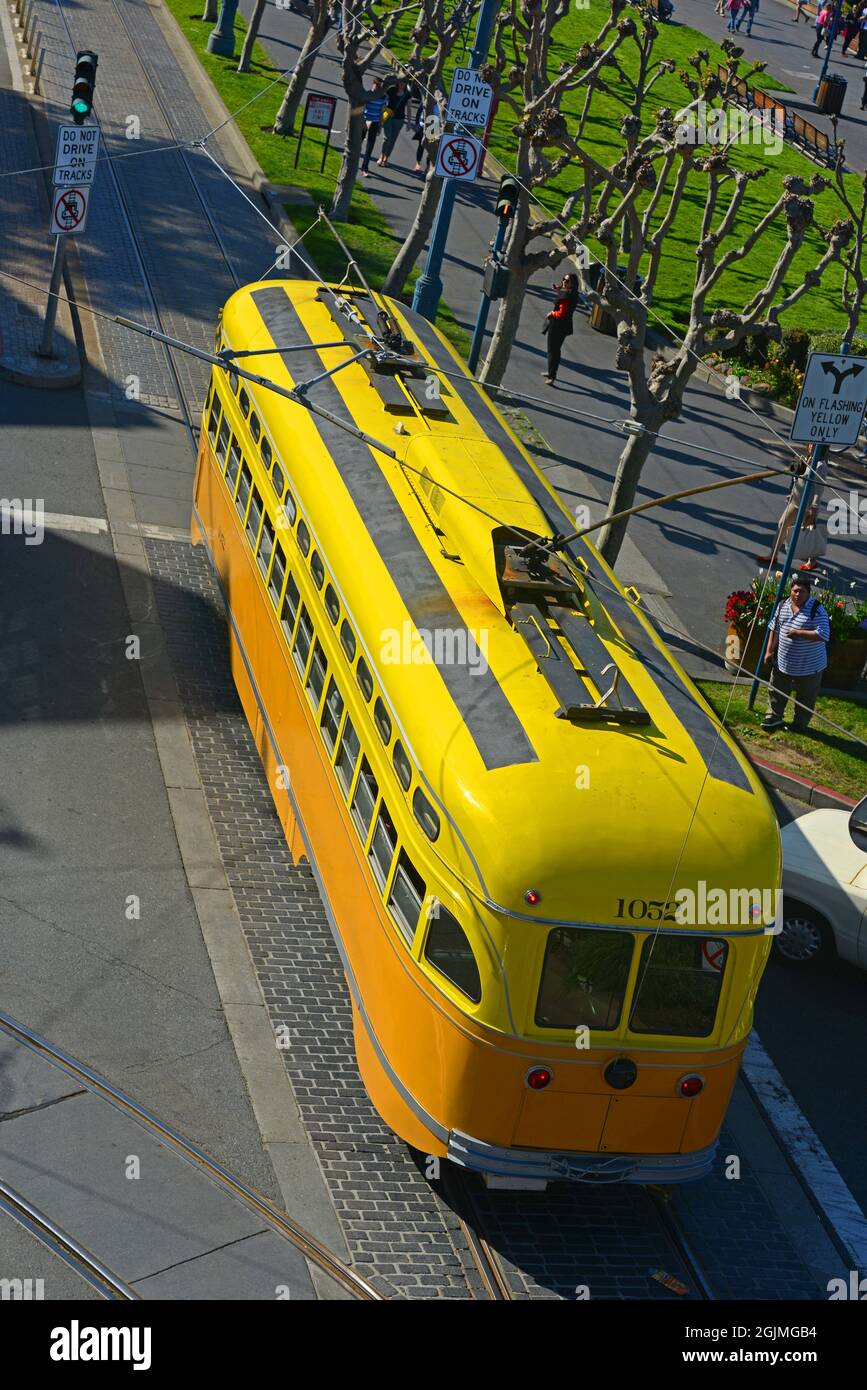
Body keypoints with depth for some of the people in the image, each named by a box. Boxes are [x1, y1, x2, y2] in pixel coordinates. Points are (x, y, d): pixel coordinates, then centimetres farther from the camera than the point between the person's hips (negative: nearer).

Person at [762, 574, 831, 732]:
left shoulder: (816, 610, -19)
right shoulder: (783, 605, 0)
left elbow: (823, 635, -27)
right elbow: (774, 629, 10)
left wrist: (799, 633, -27)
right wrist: (770, 650, 8)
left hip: (808, 665, -5)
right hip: (783, 661, 5)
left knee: (805, 698, 11)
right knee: (776, 692, 19)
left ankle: (799, 723, 30)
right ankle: (774, 718, 38)